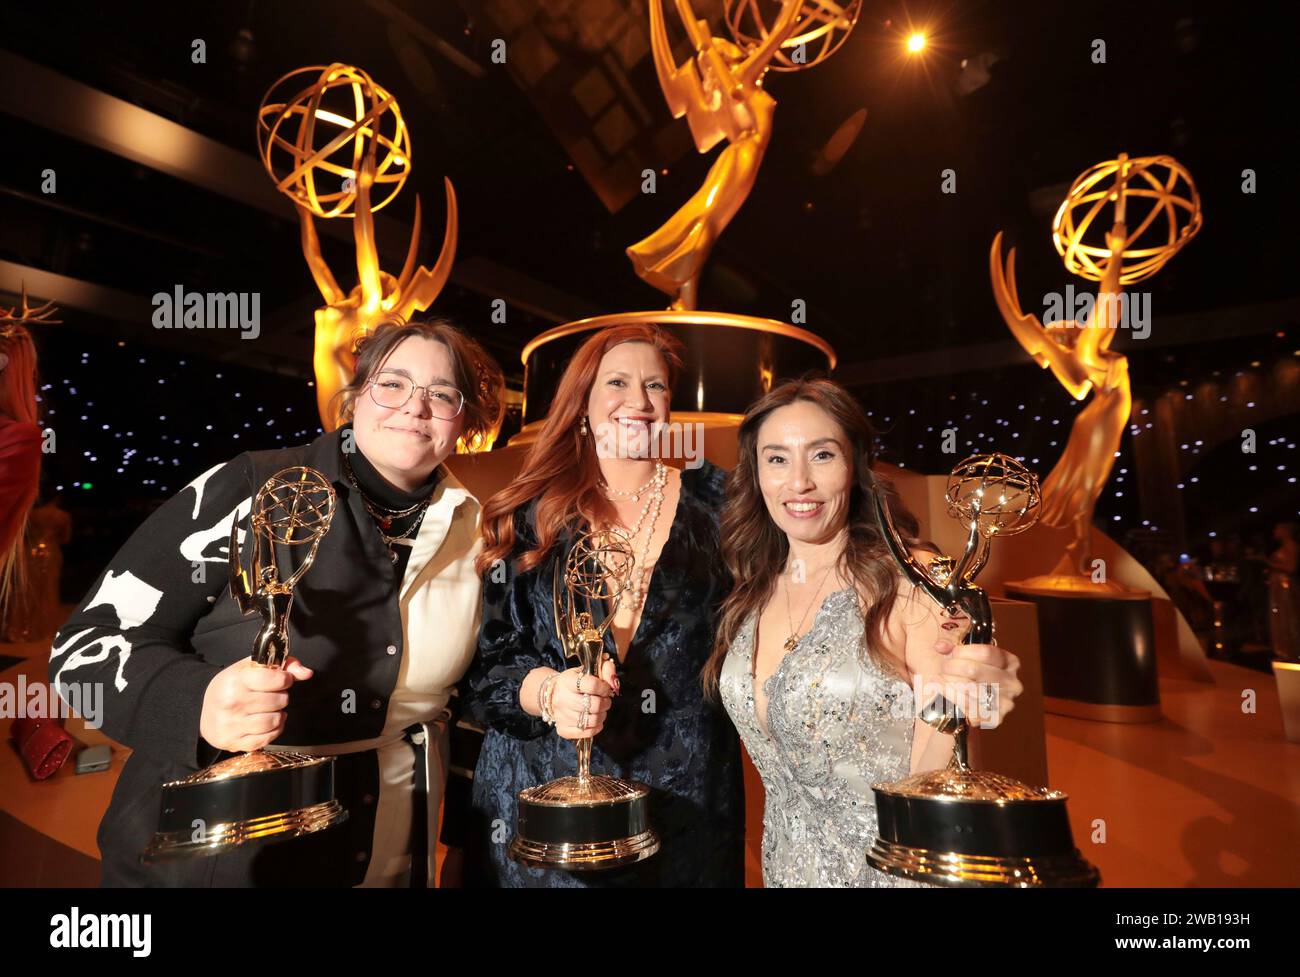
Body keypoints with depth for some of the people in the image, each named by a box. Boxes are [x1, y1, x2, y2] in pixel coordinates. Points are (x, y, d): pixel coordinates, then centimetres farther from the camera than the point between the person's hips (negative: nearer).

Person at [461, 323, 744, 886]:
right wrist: (547, 691, -20)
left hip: (686, 795, 1)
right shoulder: (528, 515, -1)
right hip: (544, 792, 0)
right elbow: (484, 660, -2)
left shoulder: (714, 501, 0)